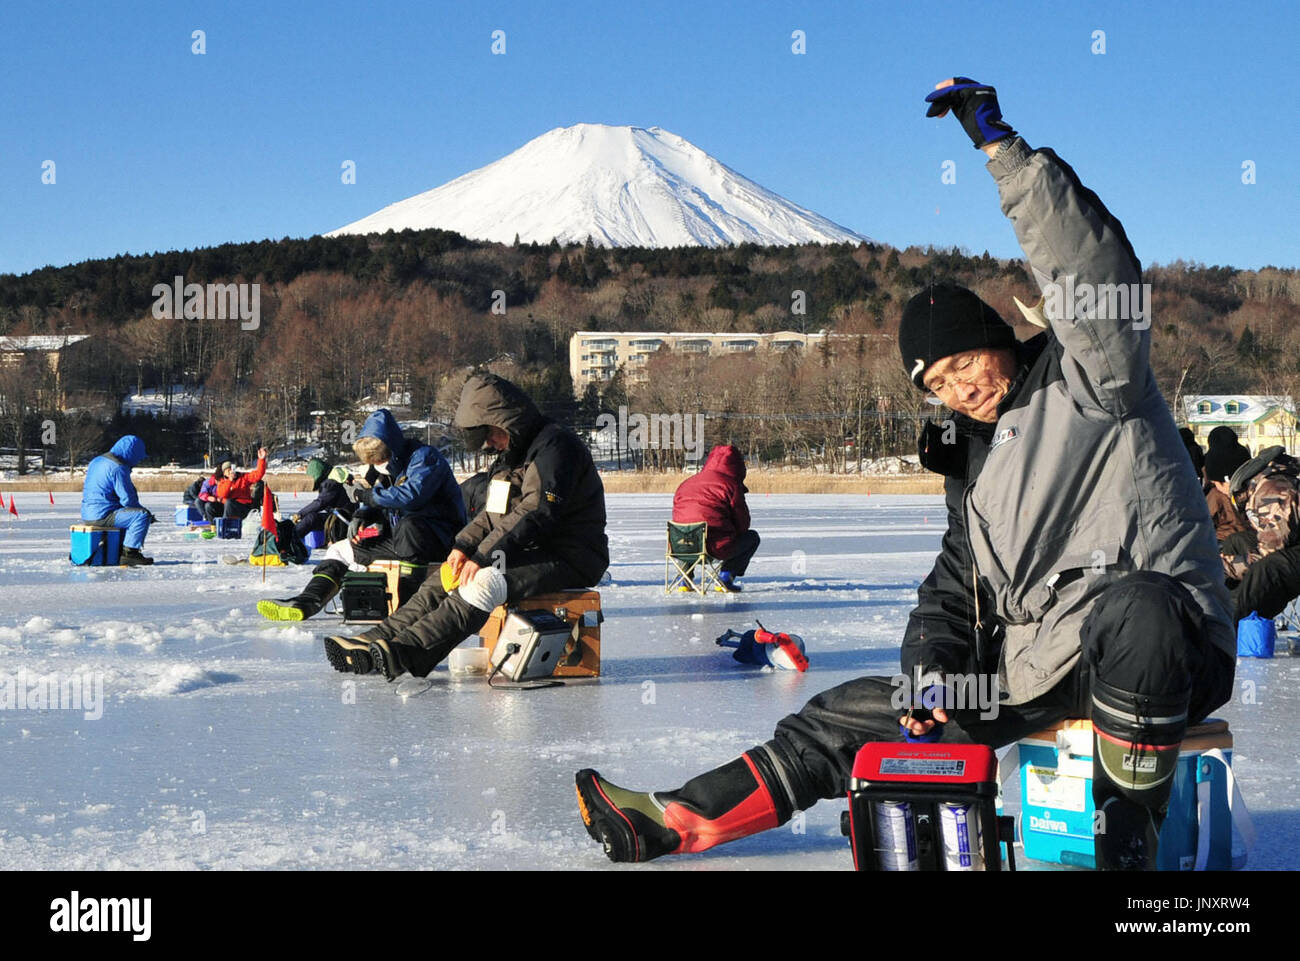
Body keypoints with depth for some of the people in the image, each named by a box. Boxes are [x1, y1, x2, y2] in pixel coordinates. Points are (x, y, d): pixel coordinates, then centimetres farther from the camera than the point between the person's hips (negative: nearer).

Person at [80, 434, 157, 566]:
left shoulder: (97, 461, 16)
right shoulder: (119, 468, -15)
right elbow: (127, 499, -17)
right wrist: (148, 513, -1)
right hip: (103, 514, -10)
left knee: (126, 515, 30)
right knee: (142, 515, -17)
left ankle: (120, 550, 27)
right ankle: (129, 554, -19)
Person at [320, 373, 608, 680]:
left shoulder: (554, 446, -15)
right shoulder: (512, 455, 18)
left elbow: (535, 514, -24)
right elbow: (492, 515, 21)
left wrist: (483, 556, -25)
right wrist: (464, 546, 2)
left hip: (567, 559, -10)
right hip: (532, 552, 10)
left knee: (481, 584, -30)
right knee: (442, 582, 0)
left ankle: (406, 652, -41)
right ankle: (378, 642, -11)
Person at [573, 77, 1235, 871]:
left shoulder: (1088, 382, -3)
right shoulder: (973, 463, 19)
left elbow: (1093, 262, -19)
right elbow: (957, 585, 19)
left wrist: (999, 142, -21)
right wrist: (932, 668, -1)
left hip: (1166, 653, -7)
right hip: (1034, 669, 8)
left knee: (1131, 607, -44)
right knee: (853, 715, 4)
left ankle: (1129, 837, -29)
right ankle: (671, 823, 8)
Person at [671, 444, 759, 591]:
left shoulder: (686, 484, 17)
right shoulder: (731, 485, -1)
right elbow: (742, 522, 2)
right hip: (716, 547, -5)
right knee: (752, 536, 21)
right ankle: (727, 572, 4)